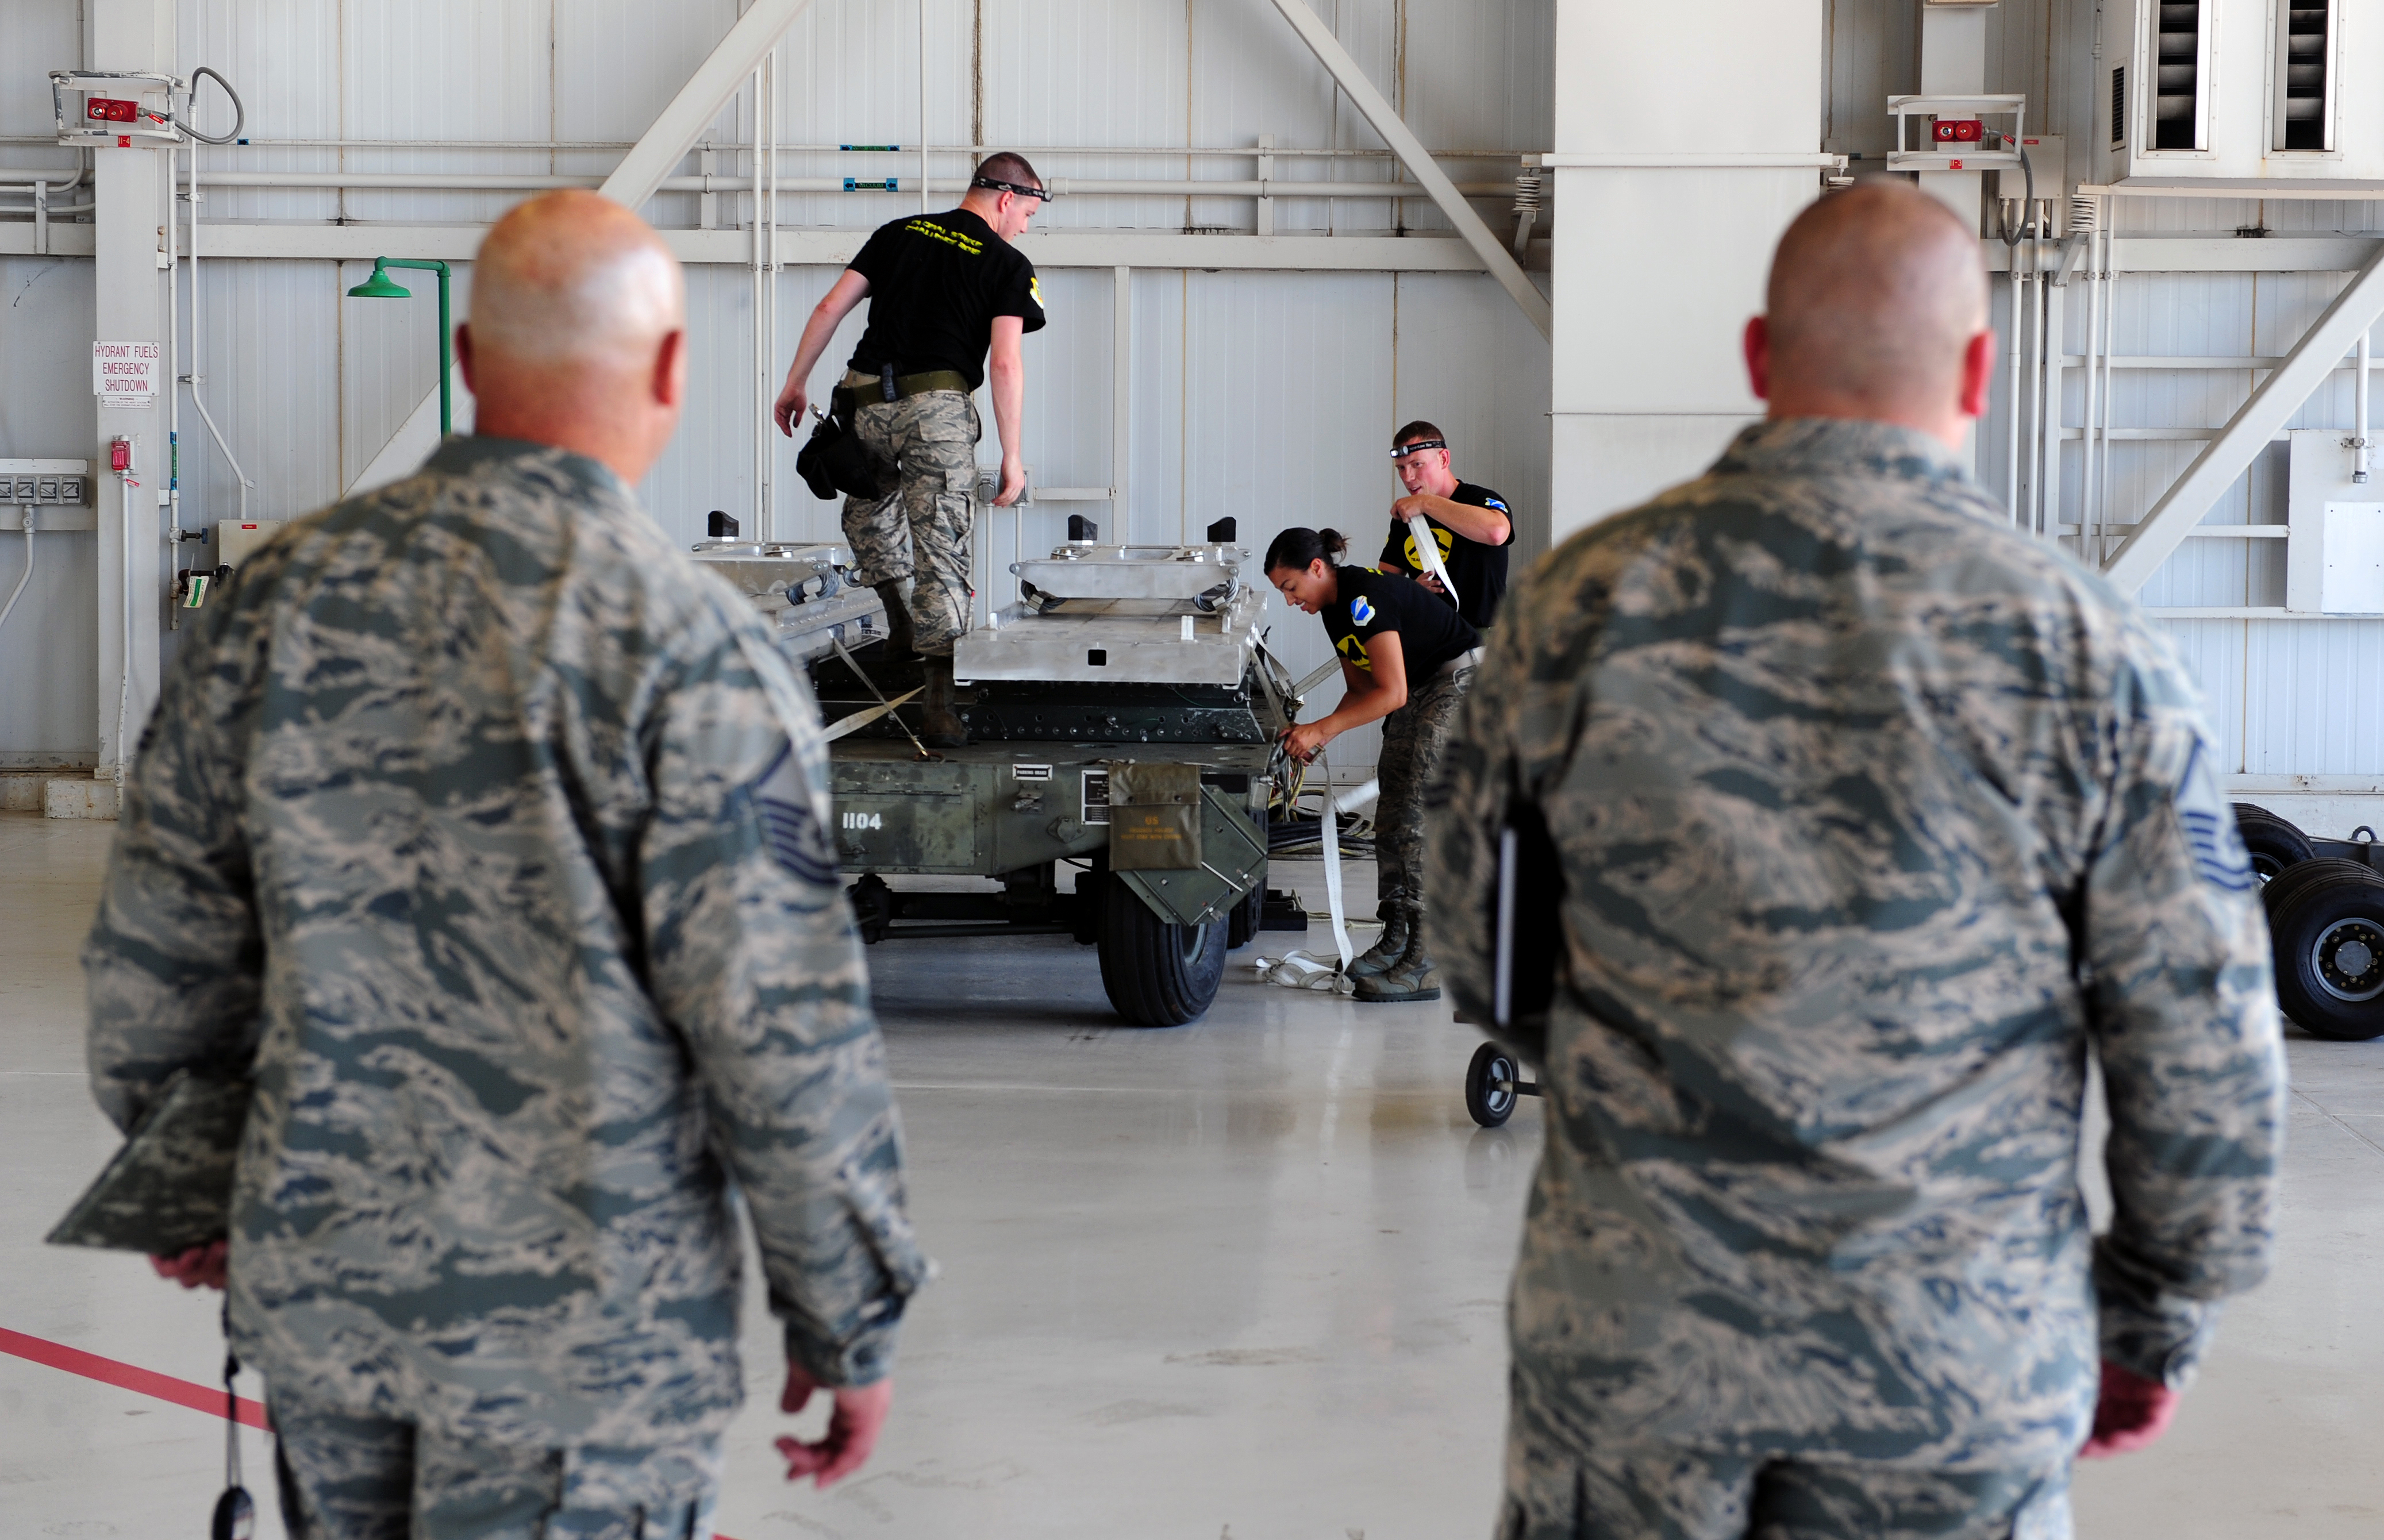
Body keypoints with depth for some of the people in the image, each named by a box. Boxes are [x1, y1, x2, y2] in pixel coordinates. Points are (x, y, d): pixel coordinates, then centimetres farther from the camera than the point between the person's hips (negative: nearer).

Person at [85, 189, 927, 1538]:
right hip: (586, 1327, -5)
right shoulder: (692, 651, -17)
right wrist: (853, 1324, -4)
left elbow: (159, 946, 8)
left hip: (318, 1287, 5)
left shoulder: (284, 597, 0)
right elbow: (787, 1036, -16)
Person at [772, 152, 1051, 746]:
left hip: (868, 400, 4)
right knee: (940, 549, -3)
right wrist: (1013, 457, -5)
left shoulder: (898, 234, 16)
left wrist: (796, 383, 18)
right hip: (939, 408, -3)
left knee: (869, 509, 33)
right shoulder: (1008, 265, 4)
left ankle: (902, 622, 31)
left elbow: (830, 307, 10)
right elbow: (1006, 364, -6)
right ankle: (938, 703, -10)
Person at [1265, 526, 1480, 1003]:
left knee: (1420, 825, -15)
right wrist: (1319, 737, -1)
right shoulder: (1335, 609, 7)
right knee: (1390, 821, 5)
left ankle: (1424, 967, -16)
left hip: (1460, 683, -10)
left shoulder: (1365, 597, -23)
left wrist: (1321, 730, -24)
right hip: (1418, 692, 10)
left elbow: (1390, 693, -26)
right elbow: (1361, 688, 14)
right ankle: (1396, 942, 12)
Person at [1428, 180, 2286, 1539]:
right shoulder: (2092, 652, -7)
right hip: (1960, 1366, -1)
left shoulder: (1578, 608, -3)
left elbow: (1481, 948, 8)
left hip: (1630, 1339, 1)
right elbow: (2203, 1039, -4)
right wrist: (2160, 1319, 10)